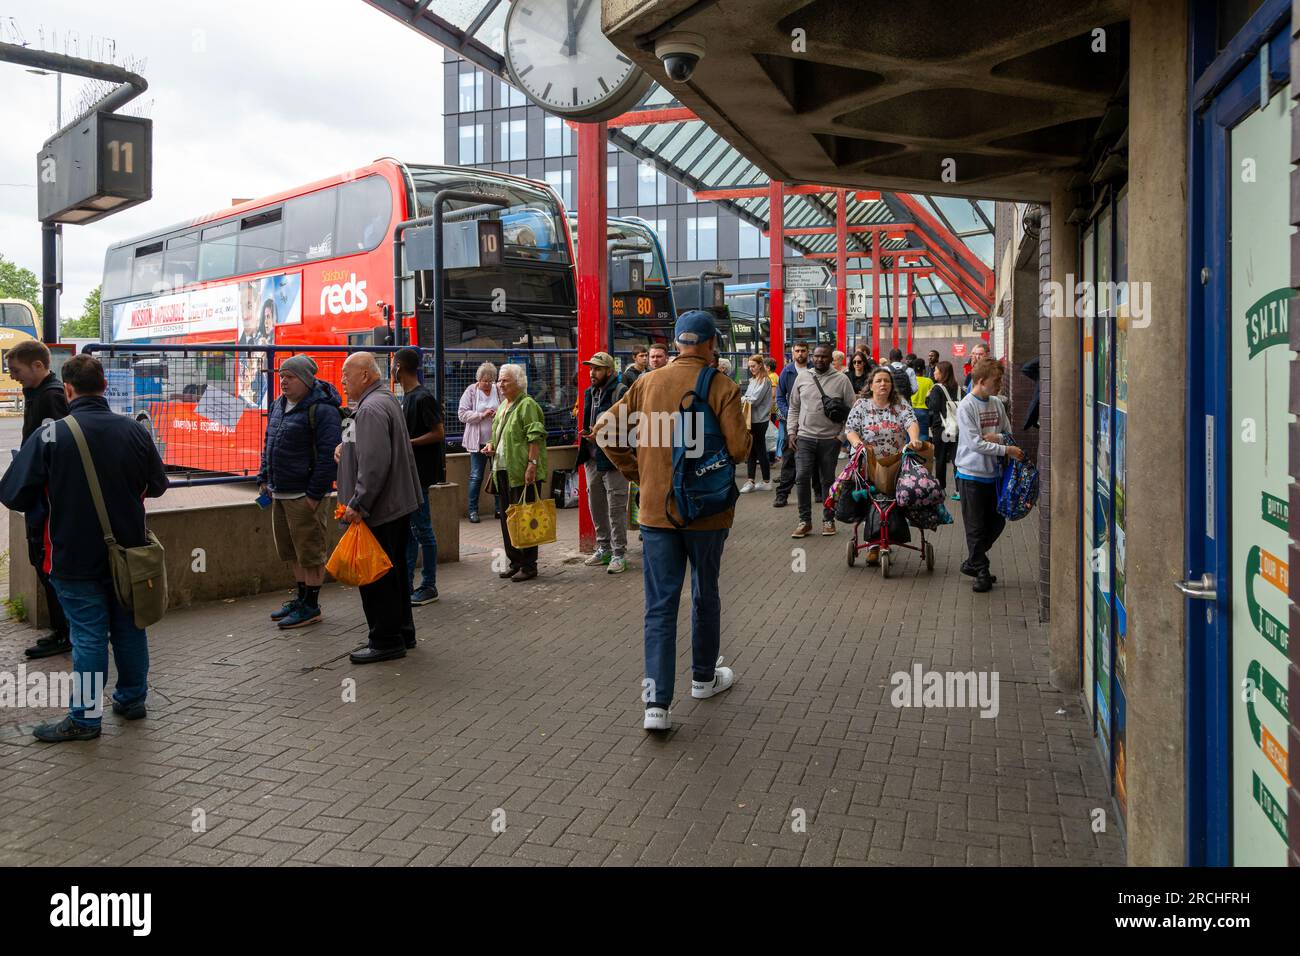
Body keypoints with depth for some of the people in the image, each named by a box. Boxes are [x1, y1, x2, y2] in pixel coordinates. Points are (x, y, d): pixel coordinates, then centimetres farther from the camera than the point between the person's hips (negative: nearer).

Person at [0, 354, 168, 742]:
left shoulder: (50, 435, -15)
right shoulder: (135, 430, -4)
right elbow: (157, 485, 7)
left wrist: (53, 495, 7)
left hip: (77, 558, -3)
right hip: (129, 552, 3)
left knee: (88, 635, 4)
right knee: (129, 626, 16)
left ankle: (85, 717, 12)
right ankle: (132, 698, 28)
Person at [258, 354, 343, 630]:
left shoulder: (321, 410, -15)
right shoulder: (278, 405, 13)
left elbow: (329, 454, -19)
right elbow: (269, 444, 24)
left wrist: (315, 493, -20)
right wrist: (264, 479, 16)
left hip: (304, 496, -9)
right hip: (279, 493, 9)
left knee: (310, 551, 1)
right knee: (294, 551, 18)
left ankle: (311, 607, 11)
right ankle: (301, 597, 31)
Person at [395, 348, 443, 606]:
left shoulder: (423, 398, -14)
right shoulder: (405, 397, 14)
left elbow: (438, 433, -17)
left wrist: (407, 444, -19)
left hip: (418, 474, -9)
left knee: (422, 531, -2)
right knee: (406, 531, 12)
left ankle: (429, 587, 8)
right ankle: (406, 585, 20)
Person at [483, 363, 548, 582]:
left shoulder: (527, 405, -10)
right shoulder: (503, 406, 19)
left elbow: (535, 438, -17)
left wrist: (532, 464, -24)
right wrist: (491, 445, 12)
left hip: (522, 472, -10)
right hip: (503, 471, 10)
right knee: (507, 518, 14)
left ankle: (528, 566, 2)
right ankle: (515, 562, 24)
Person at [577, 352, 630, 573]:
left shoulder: (621, 392, -11)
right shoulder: (590, 392, 15)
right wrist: (587, 435, 15)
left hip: (613, 459, -8)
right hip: (593, 458, 8)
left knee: (616, 509, -3)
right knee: (596, 506, 16)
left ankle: (619, 553, 5)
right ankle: (603, 548, 29)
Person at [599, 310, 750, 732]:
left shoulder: (647, 384, 1)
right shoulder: (722, 387, -9)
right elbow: (738, 448, -15)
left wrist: (637, 472, 9)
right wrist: (745, 428, 7)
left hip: (656, 508, 2)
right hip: (706, 510, -2)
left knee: (660, 605, 3)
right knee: (705, 595, 18)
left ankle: (657, 702, -5)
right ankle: (704, 677, 34)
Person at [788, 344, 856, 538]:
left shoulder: (841, 379, -1)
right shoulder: (802, 377, 7)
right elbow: (794, 407, 13)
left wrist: (842, 435, -6)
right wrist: (792, 431, 5)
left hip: (830, 439, -1)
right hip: (805, 437, 1)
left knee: (828, 480, 7)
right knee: (802, 477, -7)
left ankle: (828, 520, 20)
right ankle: (805, 520, 4)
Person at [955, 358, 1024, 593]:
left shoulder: (997, 404, 6)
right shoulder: (966, 407, -14)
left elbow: (1009, 434, 11)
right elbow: (975, 443, -19)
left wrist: (999, 437, -12)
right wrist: (1006, 450, -19)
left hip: (993, 473, 7)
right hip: (972, 474, -7)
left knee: (997, 521, 13)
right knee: (976, 526, 2)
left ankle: (972, 562, 28)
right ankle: (981, 571, 14)